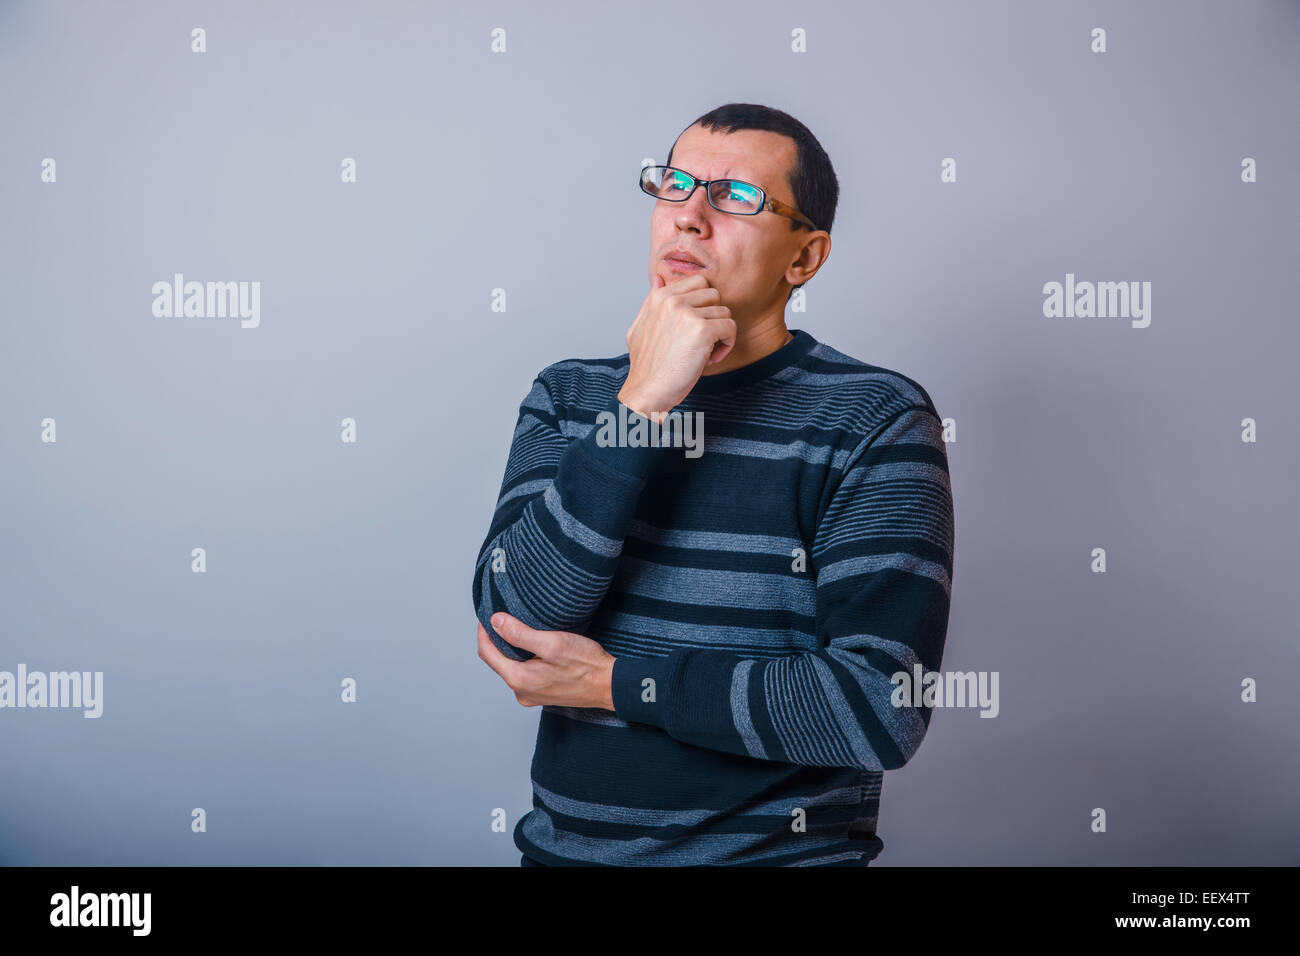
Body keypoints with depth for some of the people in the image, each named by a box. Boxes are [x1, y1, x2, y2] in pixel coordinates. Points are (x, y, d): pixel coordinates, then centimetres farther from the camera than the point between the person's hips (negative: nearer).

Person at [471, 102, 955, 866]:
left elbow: (884, 709, -14)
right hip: (563, 844, 3)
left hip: (781, 847, -3)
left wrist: (616, 683, -8)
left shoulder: (879, 420, -5)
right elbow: (513, 626, -7)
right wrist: (643, 401, -15)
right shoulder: (569, 396, 7)